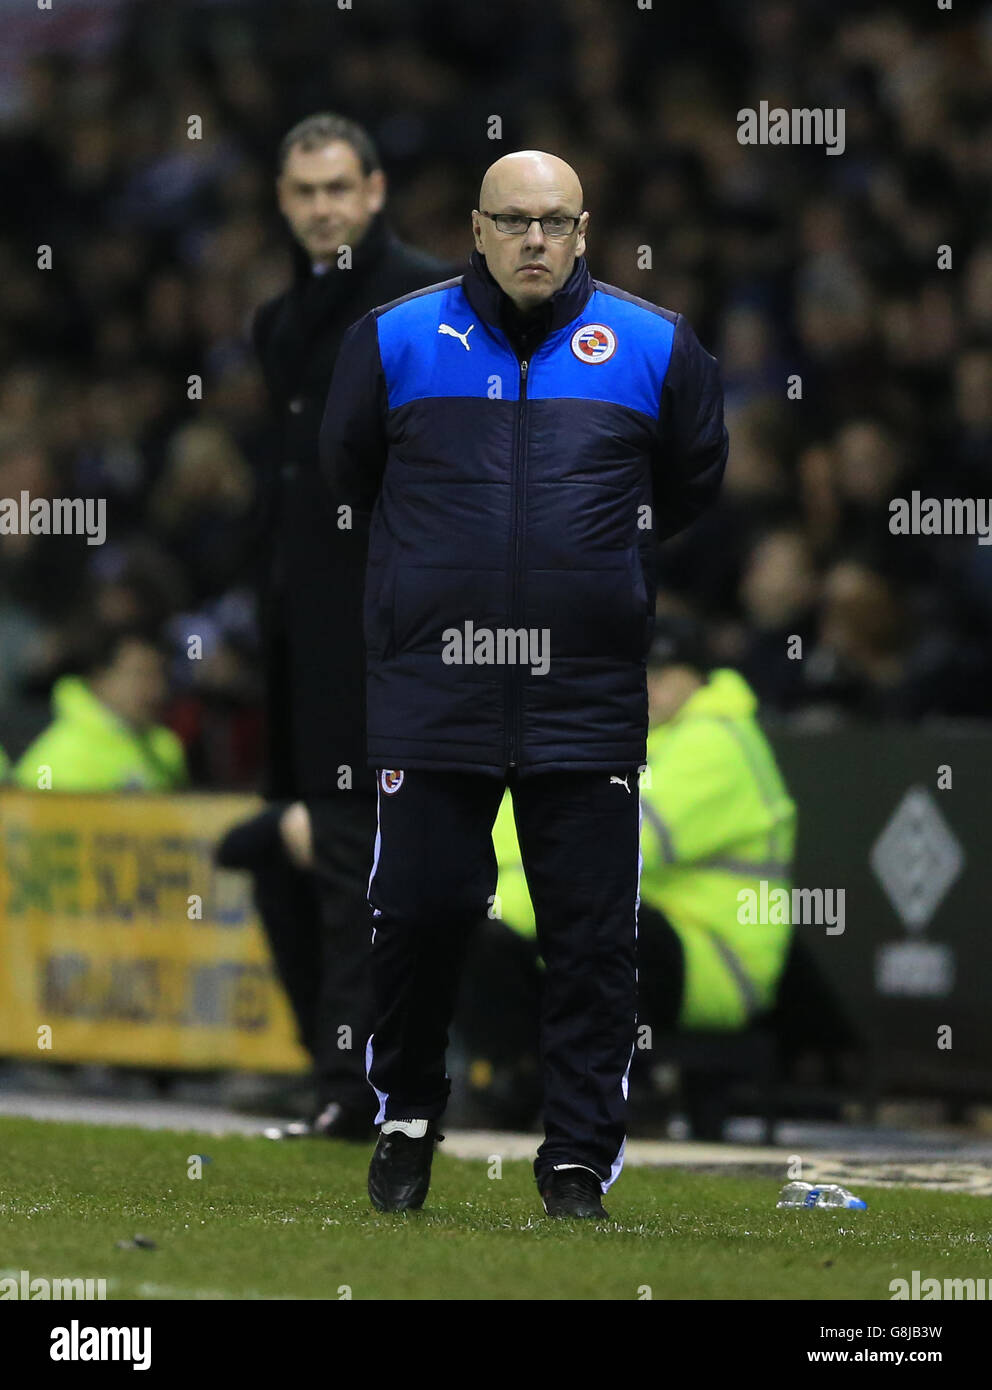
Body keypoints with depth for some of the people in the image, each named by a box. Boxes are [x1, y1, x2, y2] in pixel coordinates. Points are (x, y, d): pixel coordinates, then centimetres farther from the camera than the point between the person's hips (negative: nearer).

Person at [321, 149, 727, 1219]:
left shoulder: (651, 348, 4)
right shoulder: (397, 340, 3)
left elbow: (694, 486, 20)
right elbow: (349, 472, 19)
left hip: (587, 699, 0)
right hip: (430, 684, 0)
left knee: (591, 938, 0)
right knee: (417, 915, 2)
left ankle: (579, 1158, 7)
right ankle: (407, 1120, 22)